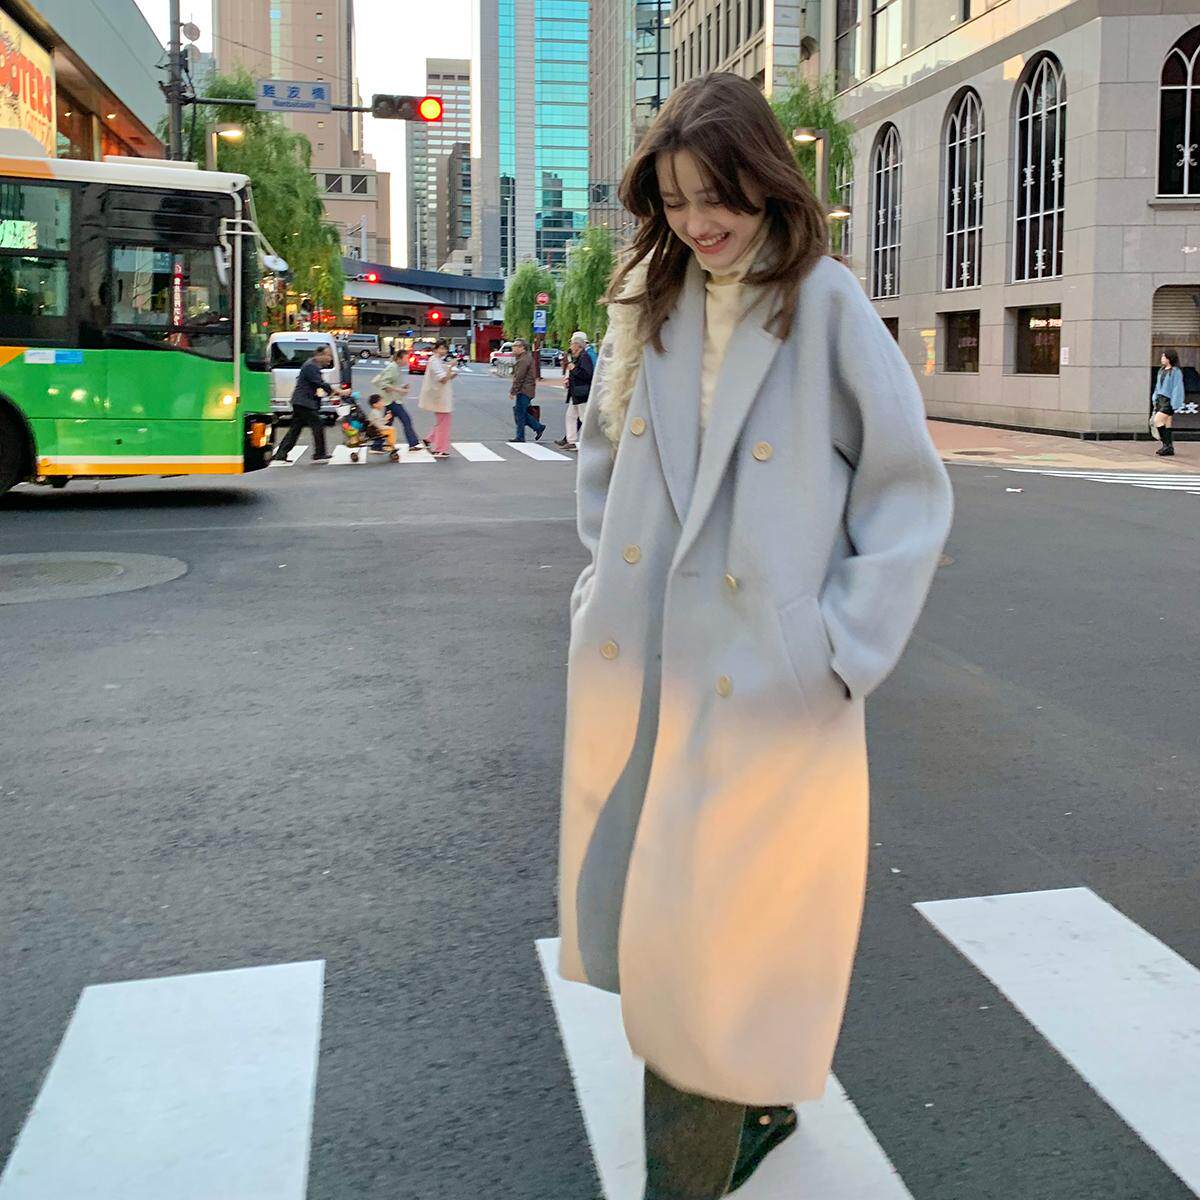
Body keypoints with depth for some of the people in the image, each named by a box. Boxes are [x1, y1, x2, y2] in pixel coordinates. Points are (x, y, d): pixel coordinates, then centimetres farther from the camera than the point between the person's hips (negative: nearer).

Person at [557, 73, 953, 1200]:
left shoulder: (824, 304, -7)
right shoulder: (645, 302, 8)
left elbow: (909, 487, -6)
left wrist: (845, 652, -11)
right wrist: (605, 584, 10)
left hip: (762, 684, -6)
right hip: (632, 671, 6)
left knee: (710, 937, 0)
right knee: (649, 919, 16)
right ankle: (753, 1101, 40)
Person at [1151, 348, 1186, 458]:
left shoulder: (1175, 372, -9)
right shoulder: (1161, 371, 15)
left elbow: (1177, 389, -12)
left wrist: (1175, 405, -16)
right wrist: (1155, 399, 16)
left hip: (1168, 400, -8)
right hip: (1160, 399, 8)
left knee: (1157, 420, -17)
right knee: (1166, 424, 8)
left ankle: (1166, 445, -10)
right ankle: (1169, 448, 11)